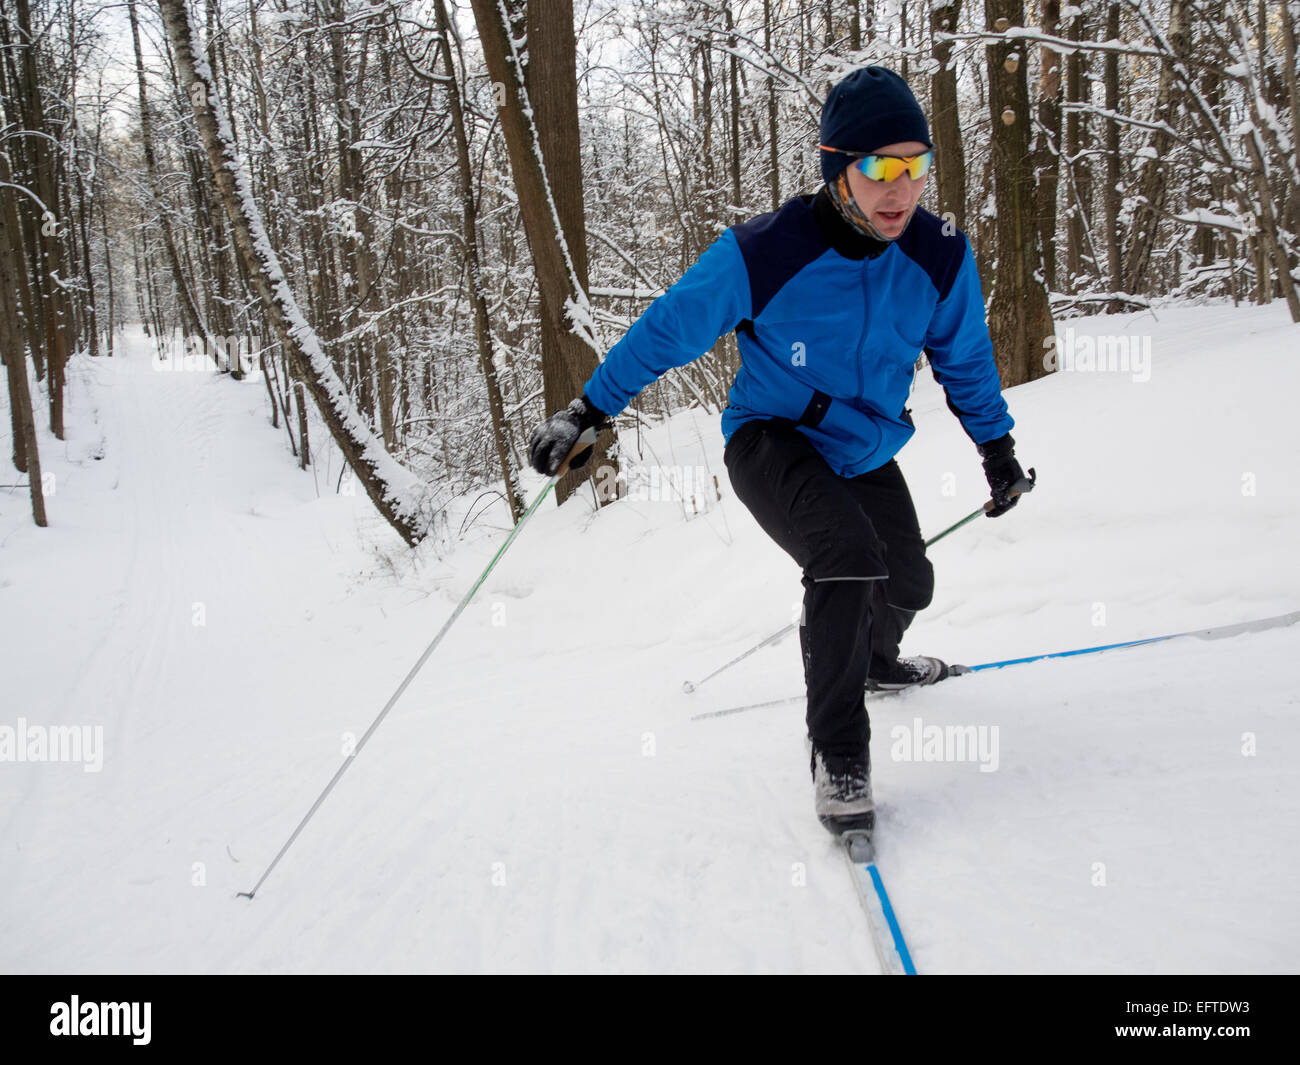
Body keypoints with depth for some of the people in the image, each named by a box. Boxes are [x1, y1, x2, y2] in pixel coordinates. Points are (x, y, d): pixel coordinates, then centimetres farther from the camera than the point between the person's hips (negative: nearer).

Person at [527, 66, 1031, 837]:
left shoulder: (940, 257, -14)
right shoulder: (762, 256, -27)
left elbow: (965, 357, 4)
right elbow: (667, 330, -14)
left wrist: (998, 447, 14)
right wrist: (587, 412, -11)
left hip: (867, 452, 6)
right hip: (771, 440, -5)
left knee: (907, 584, 19)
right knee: (848, 555, -32)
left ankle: (875, 659, 57)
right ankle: (839, 751, -16)